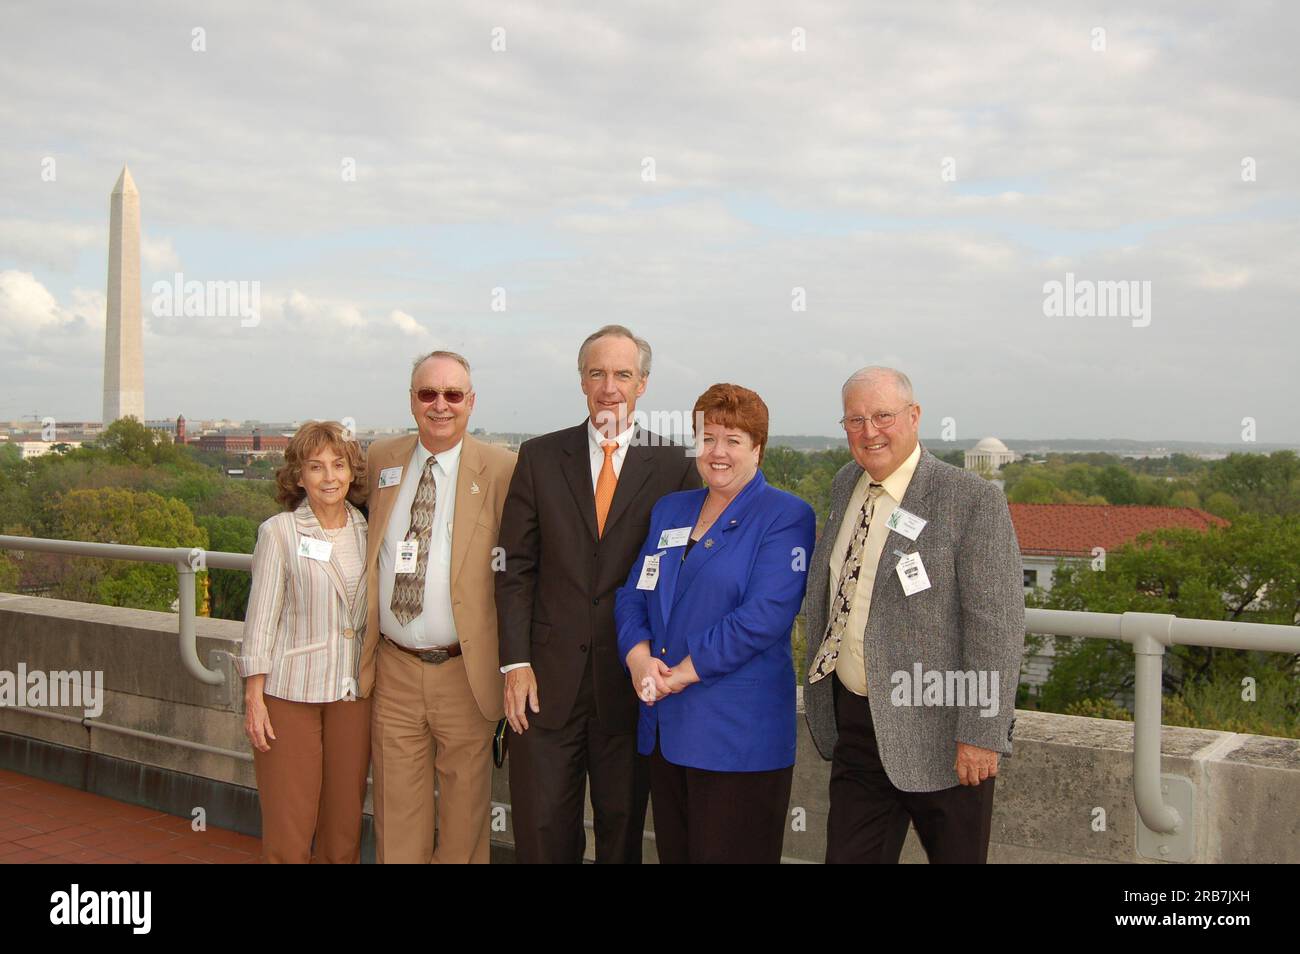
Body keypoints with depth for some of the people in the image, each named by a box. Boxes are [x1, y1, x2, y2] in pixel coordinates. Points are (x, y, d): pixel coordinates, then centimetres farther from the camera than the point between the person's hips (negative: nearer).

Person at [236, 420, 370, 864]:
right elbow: (261, 618, -4)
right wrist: (254, 698, -8)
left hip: (354, 694, 4)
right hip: (291, 693, -4)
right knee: (288, 828, -1)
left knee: (344, 823, 9)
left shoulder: (367, 531, 7)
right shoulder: (278, 532, -4)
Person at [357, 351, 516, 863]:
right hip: (394, 670, 3)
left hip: (464, 671, -3)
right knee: (397, 811, 12)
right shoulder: (381, 458, 6)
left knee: (464, 813, 10)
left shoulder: (501, 469, -7)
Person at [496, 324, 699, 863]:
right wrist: (515, 662, -4)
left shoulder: (674, 467, 1)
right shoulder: (539, 457, 4)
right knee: (540, 829, 6)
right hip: (549, 677, 1)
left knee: (624, 827, 12)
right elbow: (515, 567, 3)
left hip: (631, 679, 0)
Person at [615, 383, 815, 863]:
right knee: (674, 853, 15)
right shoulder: (669, 510, 14)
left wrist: (686, 671, -16)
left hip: (739, 734, -6)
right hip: (665, 726, 6)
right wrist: (639, 655, -8)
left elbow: (765, 615, -18)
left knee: (728, 853, 2)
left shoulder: (786, 516, -7)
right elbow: (633, 593, 12)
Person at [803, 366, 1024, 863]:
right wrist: (822, 697, 17)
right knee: (848, 856, 9)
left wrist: (981, 734, -19)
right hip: (854, 724, 6)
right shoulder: (845, 486, 8)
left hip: (938, 736, -5)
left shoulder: (974, 500, -13)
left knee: (957, 854, 10)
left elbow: (996, 626, -16)